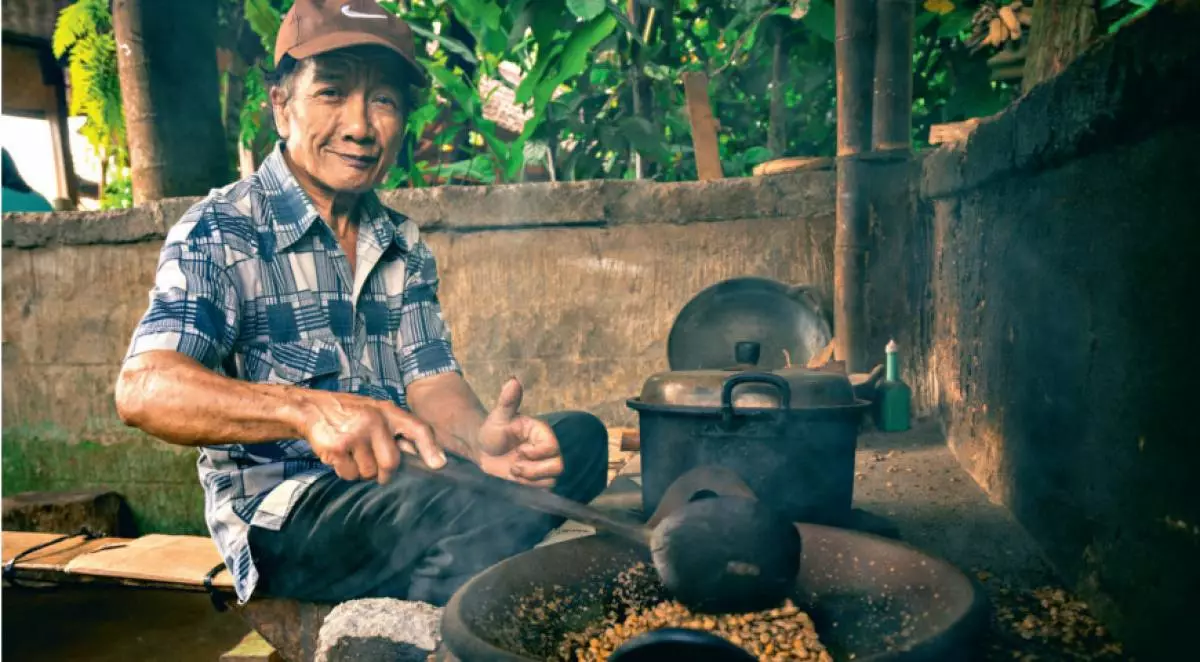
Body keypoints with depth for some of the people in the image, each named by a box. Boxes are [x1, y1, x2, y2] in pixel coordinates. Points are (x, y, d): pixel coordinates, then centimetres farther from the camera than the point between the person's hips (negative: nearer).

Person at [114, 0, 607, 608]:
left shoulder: (404, 247, 12)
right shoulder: (220, 233, -6)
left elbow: (430, 380, 2)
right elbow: (143, 388, -21)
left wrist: (479, 437, -22)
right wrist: (309, 408, -40)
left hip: (399, 481, 7)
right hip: (281, 511, -7)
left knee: (579, 437, -12)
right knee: (491, 518, -33)